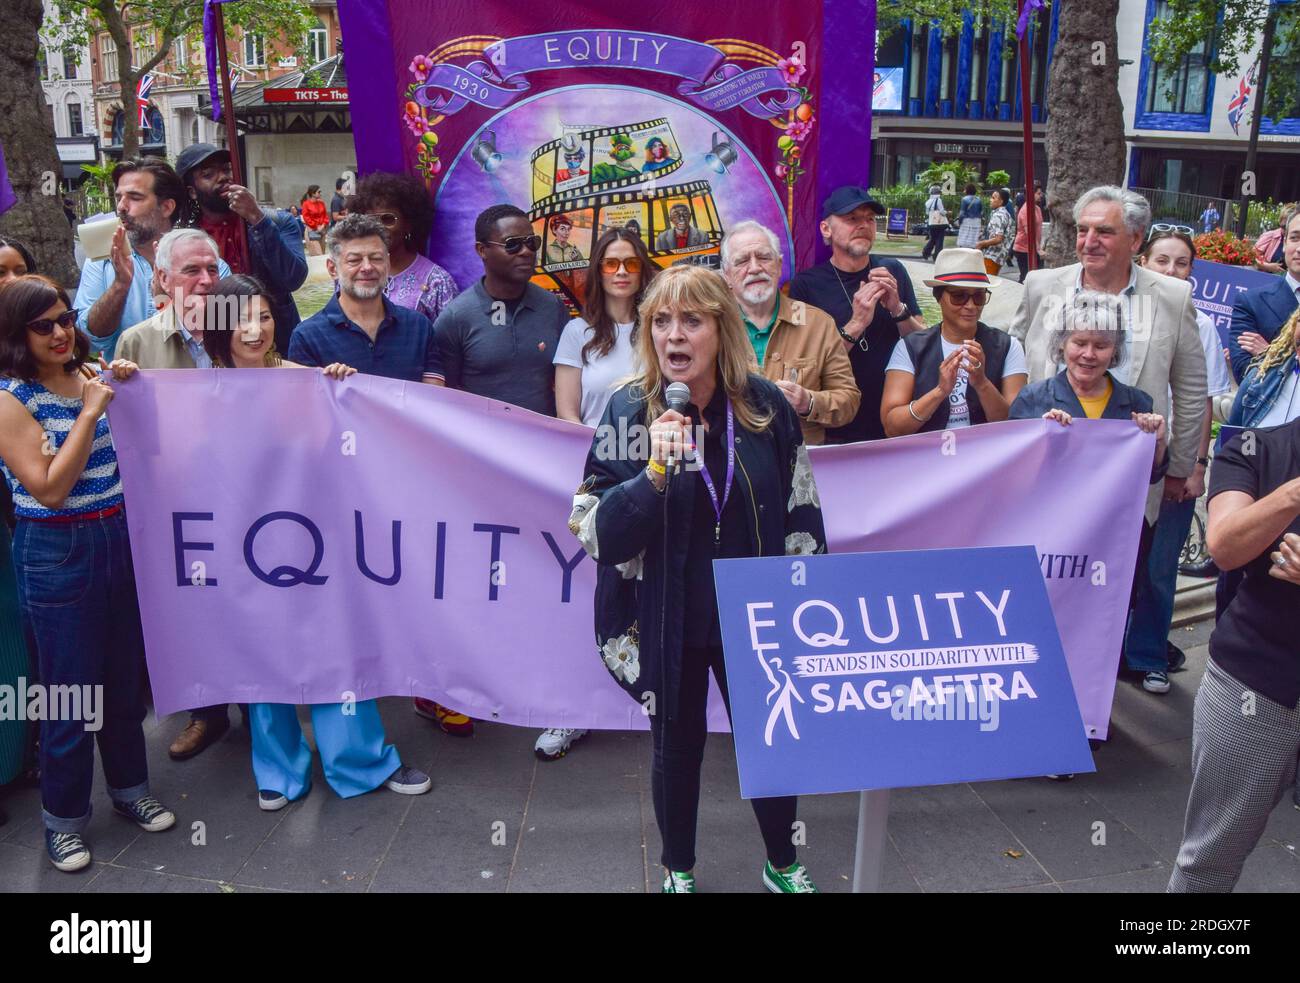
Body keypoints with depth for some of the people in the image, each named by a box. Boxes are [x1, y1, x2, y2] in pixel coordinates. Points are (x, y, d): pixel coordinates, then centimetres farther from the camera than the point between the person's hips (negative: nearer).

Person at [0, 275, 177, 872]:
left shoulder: (92, 375, 4)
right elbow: (50, 488, -20)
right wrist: (91, 411, -20)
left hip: (120, 541, 5)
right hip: (58, 556, -5)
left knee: (126, 676, 16)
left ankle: (130, 788, 35)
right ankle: (63, 818, 25)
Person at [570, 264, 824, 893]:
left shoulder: (765, 406, -5)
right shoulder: (630, 411, -11)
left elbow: (800, 517, 4)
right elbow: (599, 534, -14)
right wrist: (655, 473, -29)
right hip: (667, 620, -1)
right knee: (677, 747, 16)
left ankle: (782, 864, 41)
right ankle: (678, 872, 41)